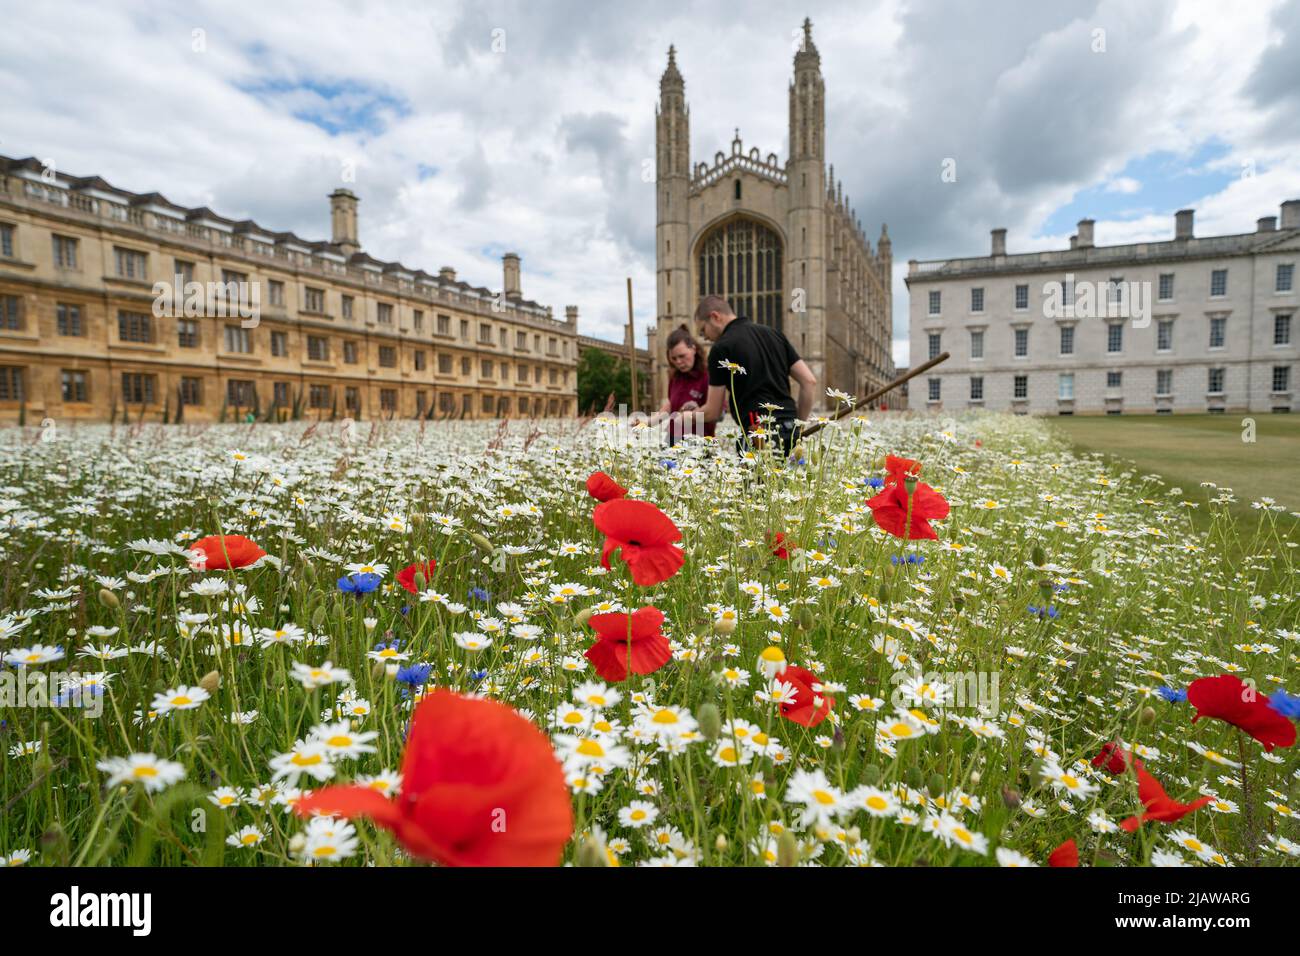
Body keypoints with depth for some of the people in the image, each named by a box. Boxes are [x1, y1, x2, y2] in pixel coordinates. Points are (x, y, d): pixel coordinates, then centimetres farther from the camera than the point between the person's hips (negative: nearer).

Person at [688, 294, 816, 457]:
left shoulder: (721, 348, -3)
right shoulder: (773, 333, 15)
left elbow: (713, 412, 0)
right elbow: (809, 381, 11)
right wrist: (798, 425, 15)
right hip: (790, 432, 7)